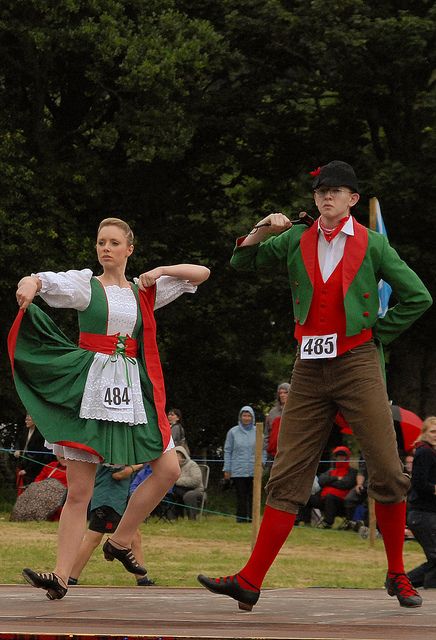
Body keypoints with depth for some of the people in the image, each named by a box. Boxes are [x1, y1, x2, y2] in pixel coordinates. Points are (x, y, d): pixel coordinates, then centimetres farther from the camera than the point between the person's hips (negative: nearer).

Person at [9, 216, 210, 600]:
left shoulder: (144, 291, 12)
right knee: (79, 492, -7)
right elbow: (48, 282, -15)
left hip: (132, 389, 4)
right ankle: (61, 577, -9)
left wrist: (159, 272, 0)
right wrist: (30, 283, -39)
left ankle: (120, 541, 13)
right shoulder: (85, 284, 3)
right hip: (89, 387, -4)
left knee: (168, 470, -3)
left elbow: (201, 273, 14)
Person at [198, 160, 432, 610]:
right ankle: (250, 581, -3)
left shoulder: (371, 244, 2)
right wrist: (261, 232, -1)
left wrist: (379, 333, 0)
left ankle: (397, 576, 9)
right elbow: (243, 263, 16)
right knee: (288, 475, 0)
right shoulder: (296, 240, 9)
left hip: (357, 364, -2)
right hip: (310, 368, 2)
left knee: (387, 471, -7)